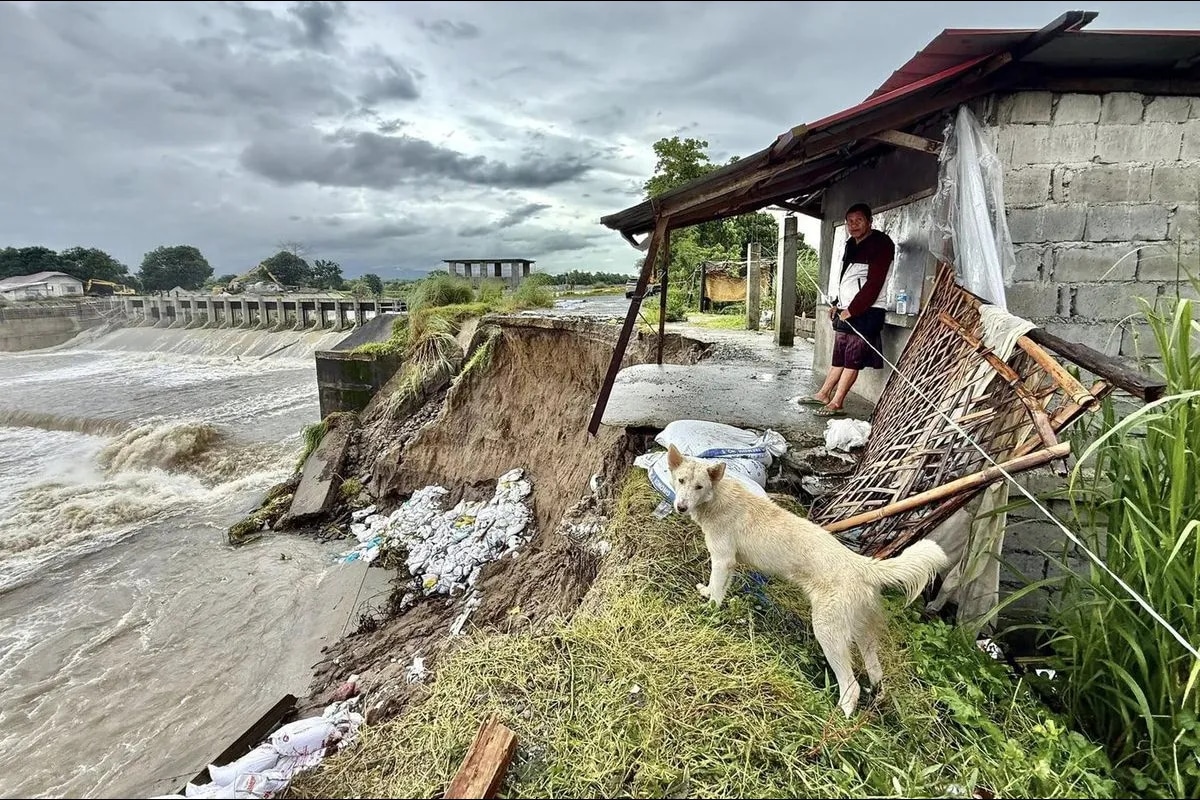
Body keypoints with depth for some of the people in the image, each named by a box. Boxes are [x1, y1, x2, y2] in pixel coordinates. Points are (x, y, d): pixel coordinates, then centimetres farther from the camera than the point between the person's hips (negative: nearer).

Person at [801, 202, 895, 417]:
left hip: (866, 312, -8)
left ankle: (836, 403, -3)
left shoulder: (880, 244, -9)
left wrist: (852, 310, -17)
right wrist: (837, 303, 12)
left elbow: (874, 283, -16)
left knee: (853, 359, -5)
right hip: (846, 311, 8)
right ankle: (823, 394, 19)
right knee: (839, 356, 13)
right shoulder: (852, 245, 17)